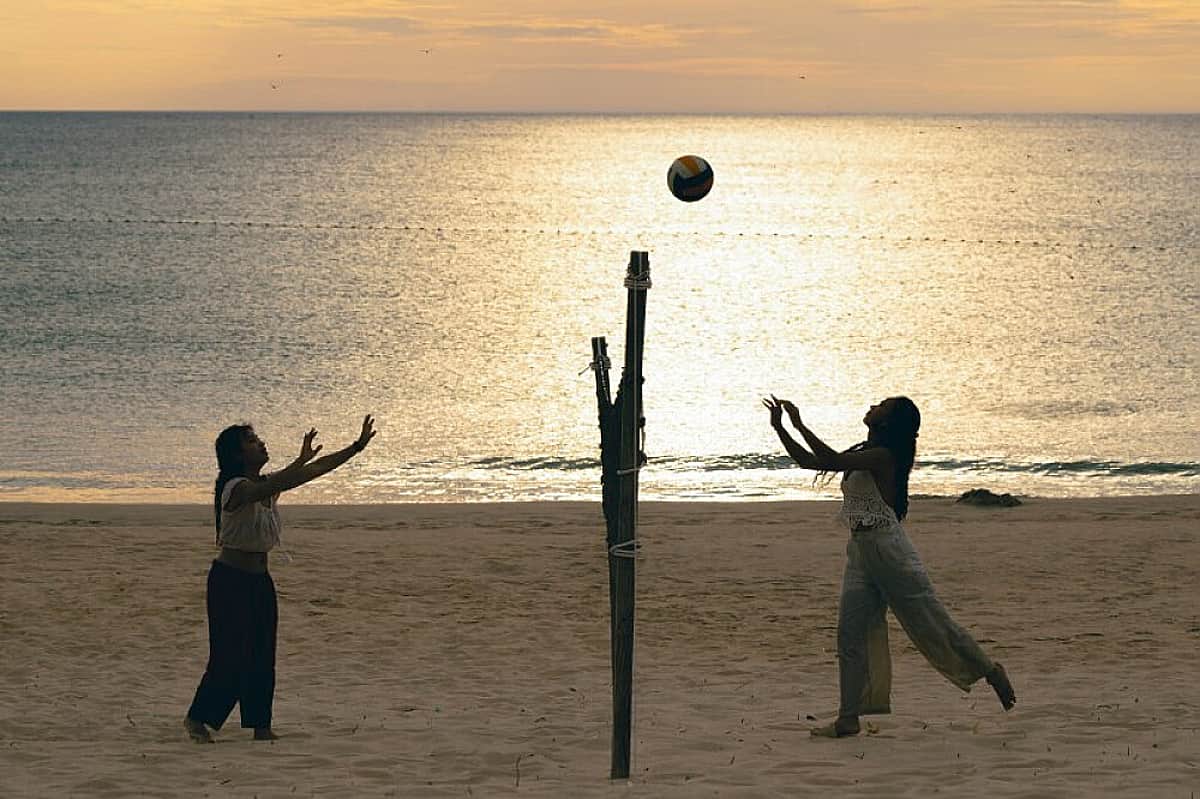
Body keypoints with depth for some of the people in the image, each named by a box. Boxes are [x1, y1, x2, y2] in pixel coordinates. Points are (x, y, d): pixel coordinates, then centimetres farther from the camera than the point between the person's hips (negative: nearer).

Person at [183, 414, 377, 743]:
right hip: (229, 580, -8)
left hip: (260, 580, 8)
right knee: (230, 656, -6)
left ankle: (260, 725, 11)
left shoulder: (267, 484, 7)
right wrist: (301, 460, -51)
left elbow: (318, 468, 6)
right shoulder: (236, 489, -18)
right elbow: (269, 488, -40)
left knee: (262, 655, 6)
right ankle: (197, 718, 7)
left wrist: (358, 446, 0)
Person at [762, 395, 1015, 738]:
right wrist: (779, 428, 10)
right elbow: (810, 461, 17)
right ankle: (848, 718, 1)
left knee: (932, 625, 1)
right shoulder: (864, 455, 13)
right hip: (860, 551, 9)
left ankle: (990, 671, 18)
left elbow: (833, 461, -27)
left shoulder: (882, 455, -14)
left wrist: (799, 425, -22)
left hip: (888, 549, -9)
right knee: (851, 633, 1)